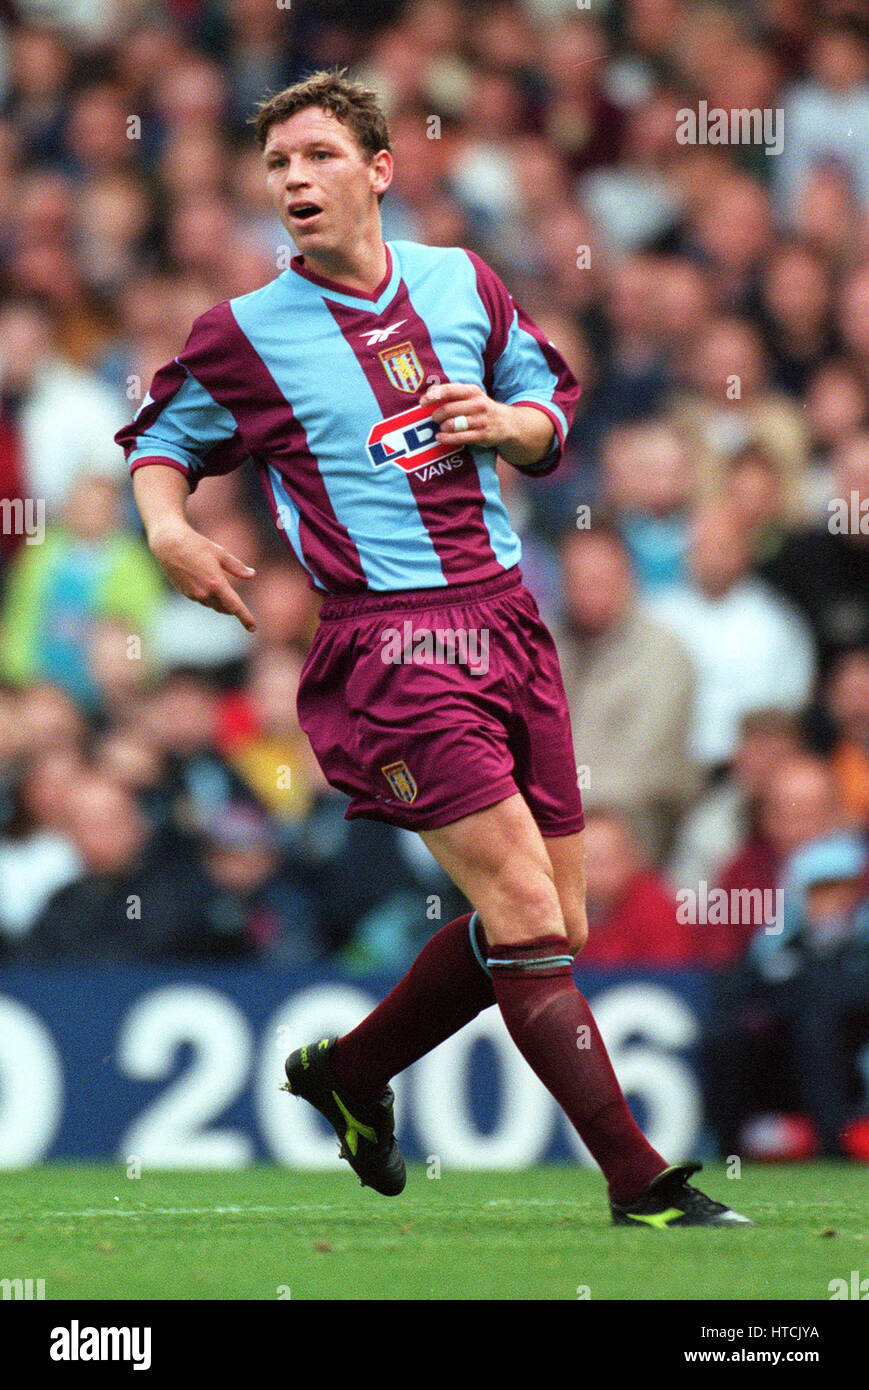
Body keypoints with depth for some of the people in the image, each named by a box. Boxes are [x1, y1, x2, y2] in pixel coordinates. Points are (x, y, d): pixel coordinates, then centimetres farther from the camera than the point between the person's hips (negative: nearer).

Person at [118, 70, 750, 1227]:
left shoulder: (463, 284, 9)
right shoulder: (246, 334, -1)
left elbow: (550, 413, 21)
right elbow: (162, 441, 13)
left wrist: (506, 424, -2)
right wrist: (168, 530, -7)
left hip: (506, 621, 5)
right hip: (388, 643, -5)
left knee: (552, 925, 9)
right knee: (524, 913, -13)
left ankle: (349, 1071, 30)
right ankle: (638, 1181, -8)